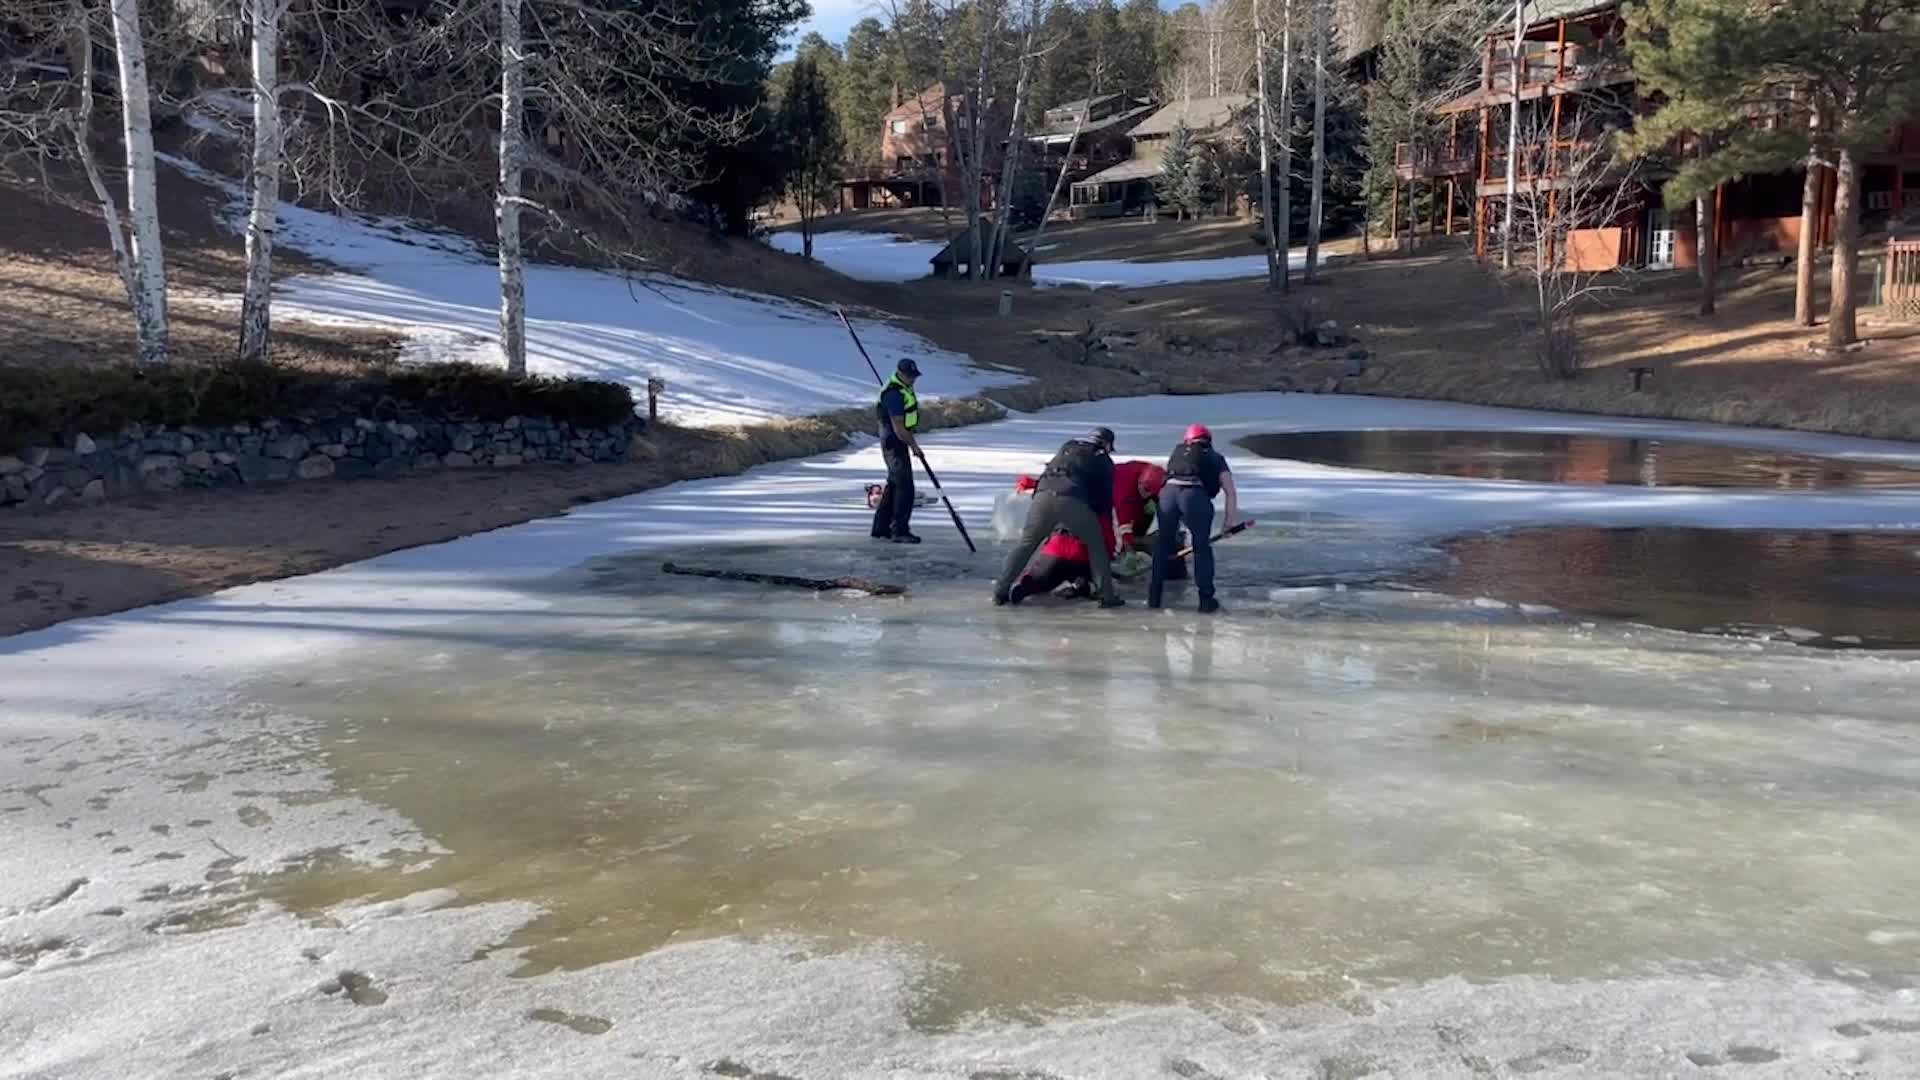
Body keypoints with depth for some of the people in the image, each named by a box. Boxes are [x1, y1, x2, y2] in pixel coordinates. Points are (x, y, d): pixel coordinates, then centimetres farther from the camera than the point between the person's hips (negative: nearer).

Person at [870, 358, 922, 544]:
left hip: (900, 439, 11)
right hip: (894, 441, -11)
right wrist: (914, 445, -16)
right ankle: (899, 531, -5)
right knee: (905, 487, -10)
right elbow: (899, 427, -24)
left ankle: (881, 528, 23)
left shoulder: (905, 388, 10)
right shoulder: (894, 394, -23)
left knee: (893, 484, 15)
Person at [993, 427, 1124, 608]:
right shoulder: (1103, 461, 23)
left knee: (1026, 543, 16)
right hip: (1072, 501, -3)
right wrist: (1102, 516, 41)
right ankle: (1107, 596, 11)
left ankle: (1000, 591, 13)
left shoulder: (1067, 447, 34)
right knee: (1096, 545, 14)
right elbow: (1106, 496, 23)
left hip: (1043, 496, 3)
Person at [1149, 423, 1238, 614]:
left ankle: (1154, 596, 24)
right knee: (1202, 547, 16)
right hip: (1196, 495, -2)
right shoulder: (1215, 457, 27)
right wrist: (1230, 520, 20)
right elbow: (1231, 491, 17)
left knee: (1163, 544, 20)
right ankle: (1206, 599, 16)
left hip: (1169, 491, 2)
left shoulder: (1178, 450, 34)